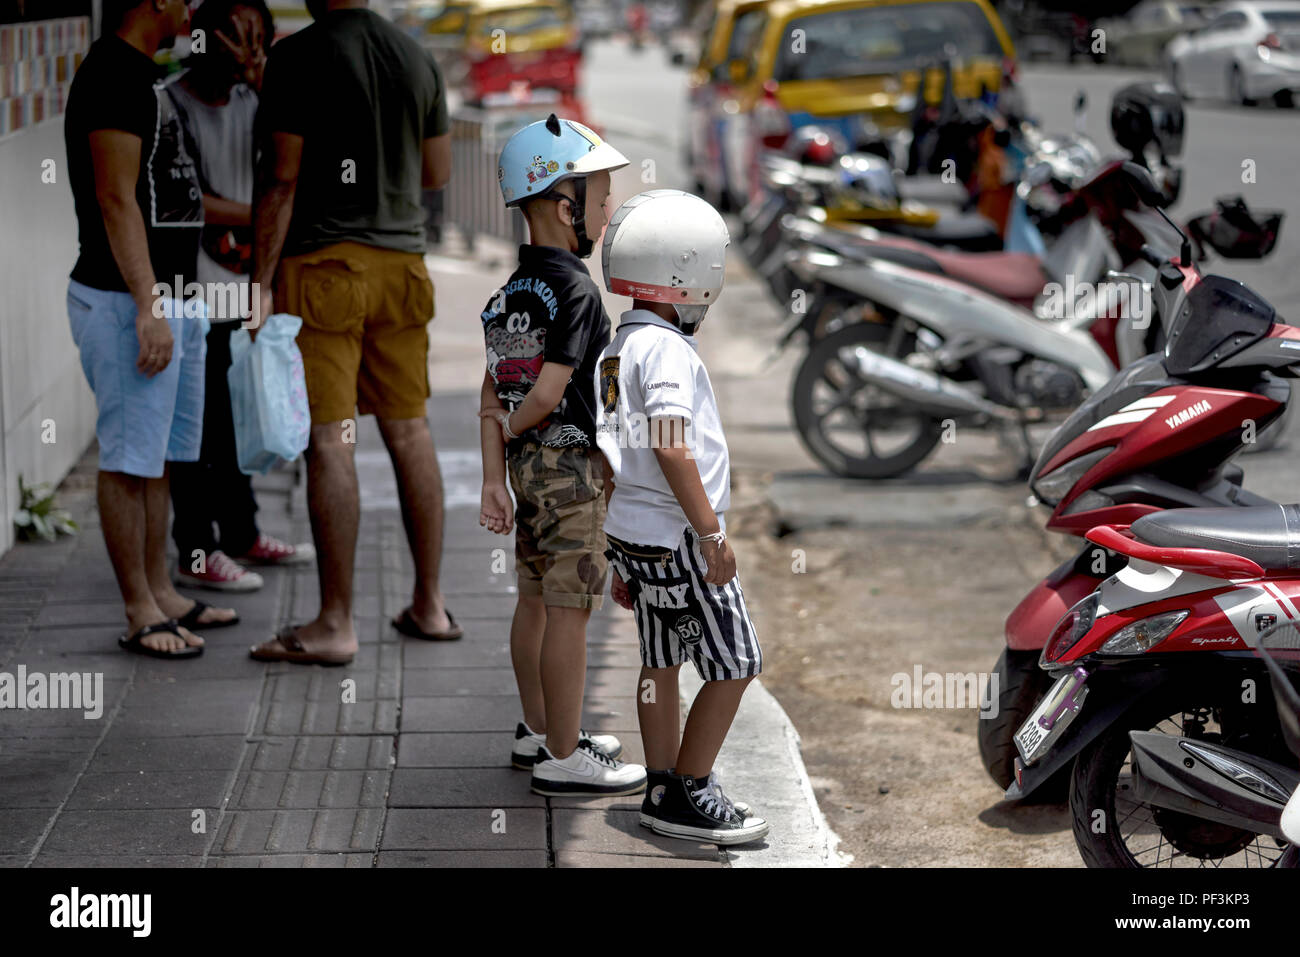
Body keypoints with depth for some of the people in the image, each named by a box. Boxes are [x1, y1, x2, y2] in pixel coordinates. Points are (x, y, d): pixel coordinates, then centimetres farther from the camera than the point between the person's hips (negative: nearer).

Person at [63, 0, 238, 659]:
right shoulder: (115, 74, -15)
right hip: (129, 301, -11)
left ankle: (160, 594, 22)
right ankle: (140, 614, 0)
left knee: (159, 455, 14)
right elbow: (115, 199, -21)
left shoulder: (141, 74, 17)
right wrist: (147, 308, -24)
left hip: (170, 297, 11)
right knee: (130, 459, -5)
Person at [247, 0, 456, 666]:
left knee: (328, 442, -5)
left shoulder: (298, 58, -9)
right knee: (408, 431, 12)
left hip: (322, 263, -6)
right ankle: (430, 605, 17)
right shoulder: (417, 59, 9)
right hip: (400, 260, 6)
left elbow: (281, 179, -12)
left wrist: (259, 285, -9)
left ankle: (336, 624, -3)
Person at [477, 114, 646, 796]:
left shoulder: (511, 291, 9)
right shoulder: (576, 290, -17)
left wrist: (493, 479, 8)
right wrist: (512, 429, -1)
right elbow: (548, 392, -21)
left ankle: (539, 732, 30)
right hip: (572, 464, -9)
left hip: (529, 461, 9)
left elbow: (493, 389, 8)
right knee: (570, 611, -3)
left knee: (536, 600, 18)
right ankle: (564, 759, 2)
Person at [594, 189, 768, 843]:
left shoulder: (616, 348, 13)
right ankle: (687, 797, 3)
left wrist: (622, 556, 21)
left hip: (631, 531, 9)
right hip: (677, 537, -9)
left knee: (661, 662, 16)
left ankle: (664, 791, 22)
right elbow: (670, 447, -25)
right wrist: (712, 532, -20)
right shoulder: (665, 348, -16)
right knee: (734, 666, -1)